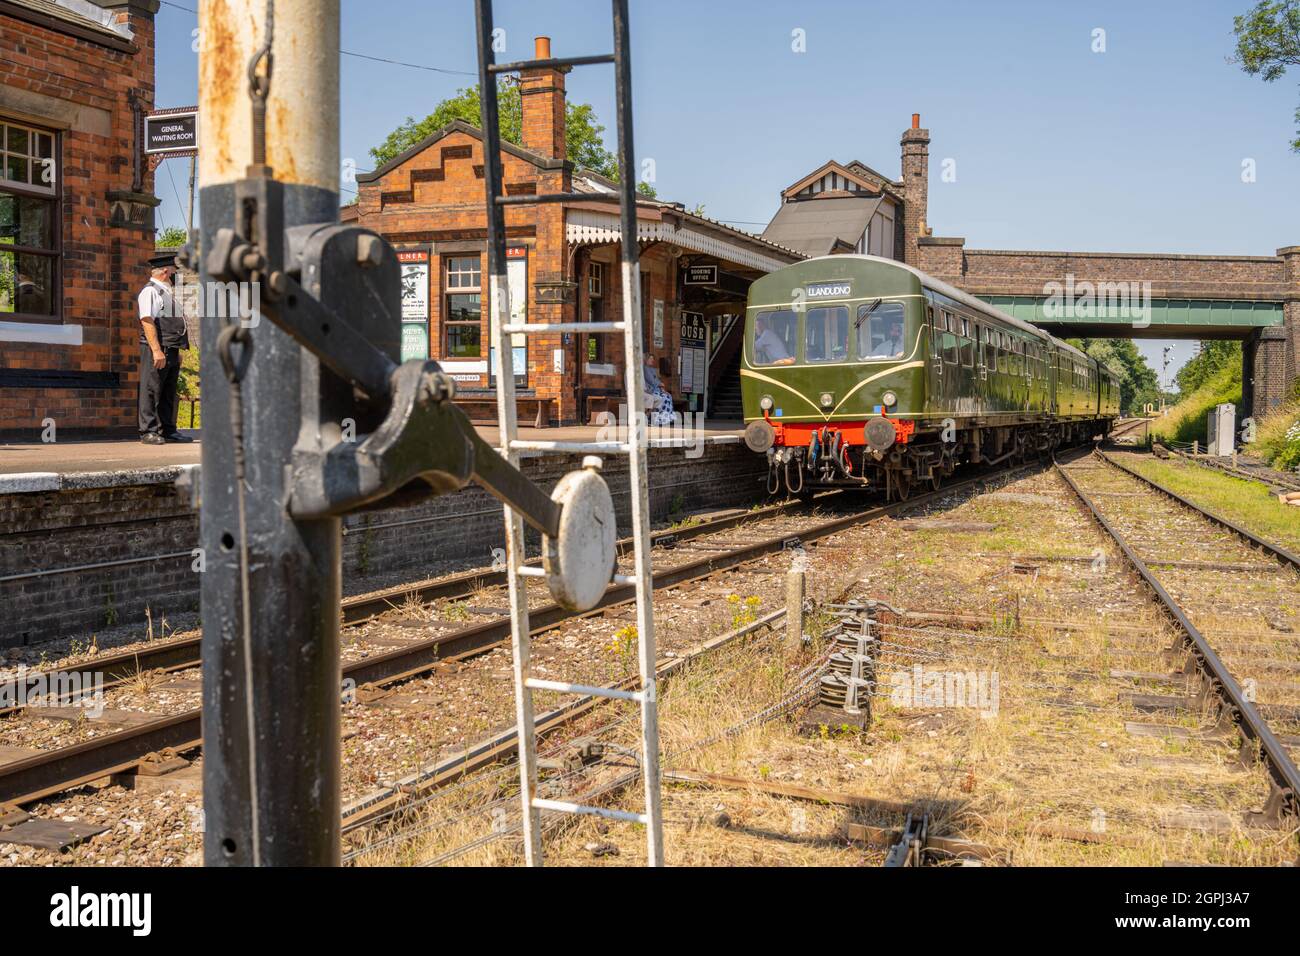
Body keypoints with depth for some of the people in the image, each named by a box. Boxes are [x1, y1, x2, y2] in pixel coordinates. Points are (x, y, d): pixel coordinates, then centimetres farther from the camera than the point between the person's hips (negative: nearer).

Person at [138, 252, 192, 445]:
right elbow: (147, 322, -17)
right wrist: (156, 350, -24)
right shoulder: (150, 291, -7)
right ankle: (148, 432, -4)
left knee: (169, 392, 11)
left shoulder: (166, 293, 22)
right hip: (156, 351, -9)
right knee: (151, 391, -6)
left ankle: (168, 430, 15)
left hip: (171, 351, 9)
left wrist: (177, 350, 21)